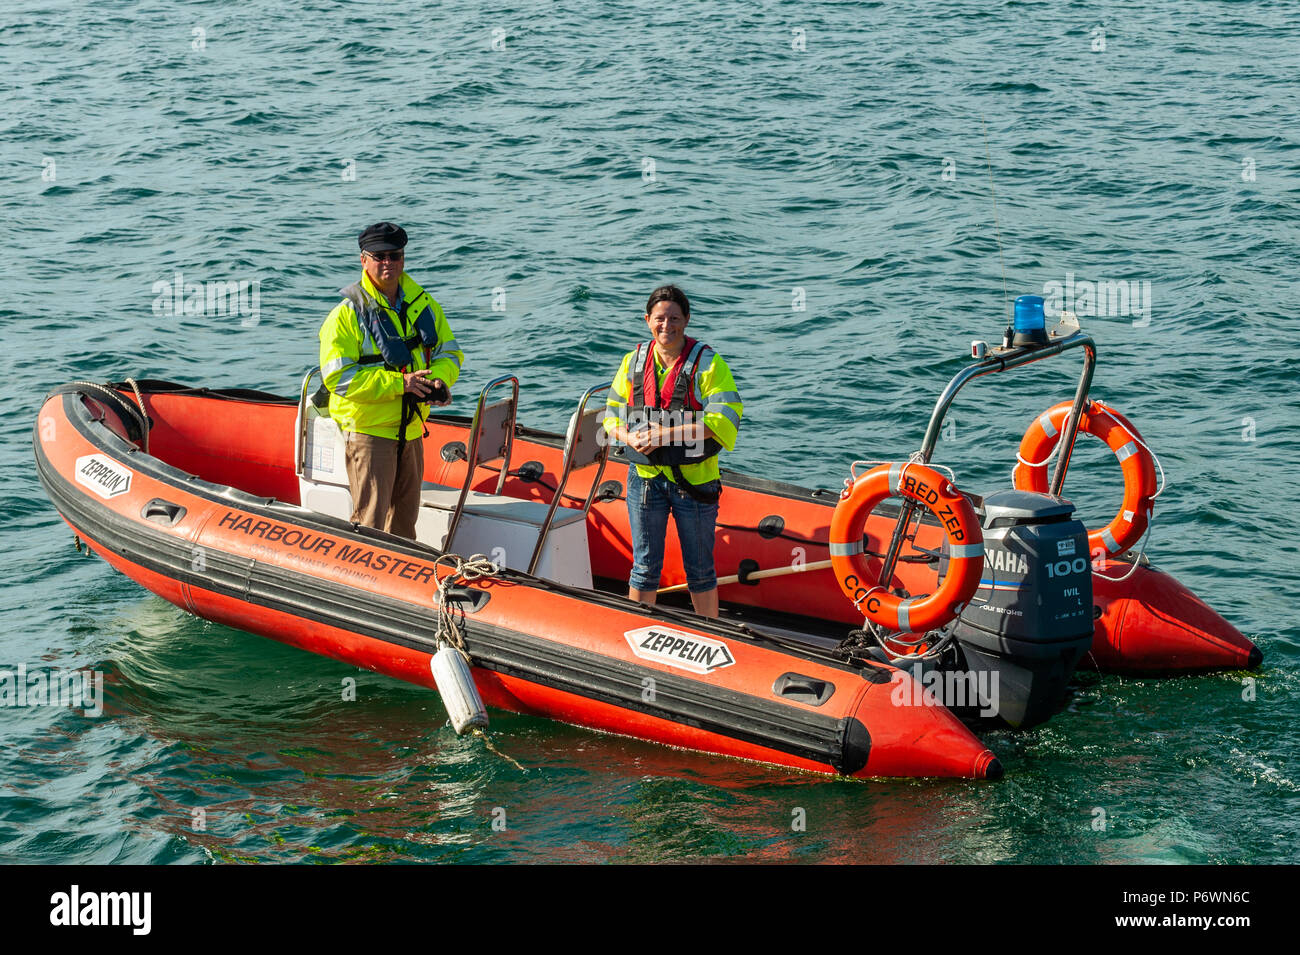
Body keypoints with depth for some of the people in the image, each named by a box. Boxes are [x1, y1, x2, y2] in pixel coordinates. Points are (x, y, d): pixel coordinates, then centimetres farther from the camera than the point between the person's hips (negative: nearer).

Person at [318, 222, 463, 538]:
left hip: (411, 429, 6)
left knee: (405, 518, 18)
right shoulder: (347, 314, -13)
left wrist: (440, 381, -13)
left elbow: (449, 352, 12)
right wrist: (399, 383, -25)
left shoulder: (423, 304, 6)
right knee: (370, 521, -10)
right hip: (368, 429, -6)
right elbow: (338, 377, -20)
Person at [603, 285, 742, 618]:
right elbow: (612, 417, 11)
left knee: (700, 571, 8)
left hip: (693, 480, -3)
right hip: (645, 477, 3)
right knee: (645, 568, 9)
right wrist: (629, 437, -12)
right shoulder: (634, 362, 6)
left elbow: (724, 421, -18)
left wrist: (665, 434, -22)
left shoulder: (708, 363, -7)